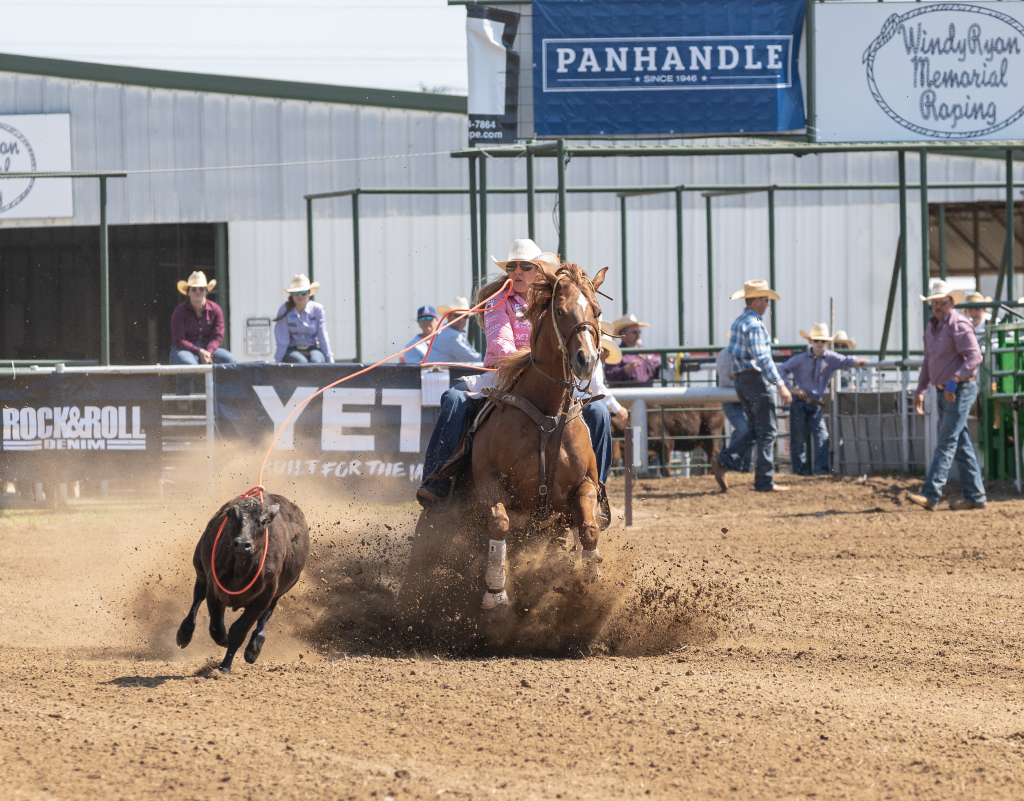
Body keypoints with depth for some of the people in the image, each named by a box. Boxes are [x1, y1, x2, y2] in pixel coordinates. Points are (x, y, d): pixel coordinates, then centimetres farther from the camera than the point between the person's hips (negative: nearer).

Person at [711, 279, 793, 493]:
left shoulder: (737, 323, 15)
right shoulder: (754, 325, -15)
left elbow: (732, 353, 21)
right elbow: (763, 358, -21)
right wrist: (781, 386, -22)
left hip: (740, 380, 9)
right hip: (755, 379, -9)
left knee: (755, 430, 14)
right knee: (767, 431, -3)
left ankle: (723, 461, -1)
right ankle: (765, 481, -2)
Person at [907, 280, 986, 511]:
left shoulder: (958, 325, -13)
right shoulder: (932, 327, 14)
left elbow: (974, 357, -21)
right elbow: (928, 362, 22)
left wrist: (954, 381, -27)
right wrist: (920, 391, 17)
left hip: (960, 390, -9)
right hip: (944, 392, 9)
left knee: (946, 443, -12)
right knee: (961, 445, 10)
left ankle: (931, 496, -17)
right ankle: (975, 496, 14)